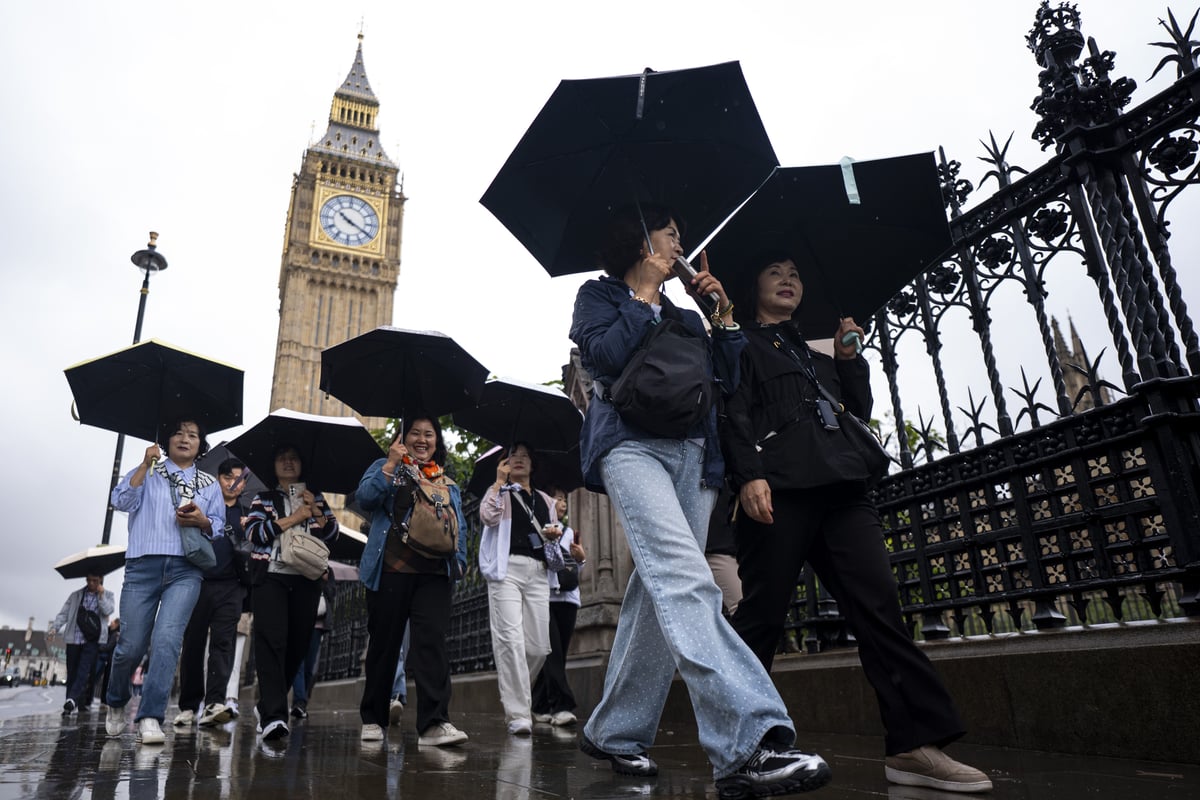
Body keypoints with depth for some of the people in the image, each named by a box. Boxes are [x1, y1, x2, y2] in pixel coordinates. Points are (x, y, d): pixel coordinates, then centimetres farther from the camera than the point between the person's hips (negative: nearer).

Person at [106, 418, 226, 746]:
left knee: (167, 639, -17)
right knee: (131, 645, 0)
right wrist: (145, 465, -7)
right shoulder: (147, 473, 17)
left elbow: (220, 529, 16)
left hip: (186, 570, 0)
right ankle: (116, 704, 28)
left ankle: (150, 718, -16)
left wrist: (202, 521, -5)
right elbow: (121, 501, -1)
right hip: (143, 566, 0)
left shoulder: (209, 484, 20)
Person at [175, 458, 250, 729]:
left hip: (229, 587, 1)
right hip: (198, 582, 0)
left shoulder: (246, 514, 14)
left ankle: (214, 704, -17)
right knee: (192, 645, 4)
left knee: (222, 643, -9)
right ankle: (187, 707, 13)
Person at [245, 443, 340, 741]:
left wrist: (315, 511, -8)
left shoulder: (316, 498, 18)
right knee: (271, 639, -17)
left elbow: (332, 534, 7)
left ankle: (267, 705, 22)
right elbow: (254, 532, -2)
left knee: (298, 643, 3)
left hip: (306, 579, 3)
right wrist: (293, 519, -7)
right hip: (270, 575, -2)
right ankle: (274, 716, -23)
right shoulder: (263, 498, 14)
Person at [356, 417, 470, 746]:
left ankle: (434, 723, -17)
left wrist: (460, 560, 7)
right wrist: (390, 466, -13)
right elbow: (365, 498, -5)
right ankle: (373, 719, 21)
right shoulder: (386, 468, 13)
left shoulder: (448, 483, 21)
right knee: (383, 643, 7)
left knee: (432, 641, -12)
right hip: (390, 570, -1)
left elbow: (460, 527, 20)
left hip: (434, 574, 1)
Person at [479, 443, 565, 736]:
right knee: (511, 639, -14)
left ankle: (511, 690, 25)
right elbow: (488, 517, -9)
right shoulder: (499, 492, 13)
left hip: (538, 572, 4)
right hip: (507, 569, -4)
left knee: (539, 646, -1)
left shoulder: (546, 500, 24)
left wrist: (555, 533, 4)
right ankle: (518, 714, -11)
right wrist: (500, 481, -4)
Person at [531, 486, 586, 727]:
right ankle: (561, 706, -15)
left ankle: (540, 707, 15)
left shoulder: (569, 531, 22)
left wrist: (581, 558, 2)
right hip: (544, 596, -5)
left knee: (559, 654, 5)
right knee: (553, 652, -14)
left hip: (567, 597, 5)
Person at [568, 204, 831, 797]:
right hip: (632, 445, -6)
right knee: (685, 580, -26)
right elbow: (604, 355, -5)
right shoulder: (600, 294, 16)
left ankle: (614, 732, 11)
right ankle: (747, 743, -36)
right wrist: (645, 294, 4)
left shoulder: (685, 318, 30)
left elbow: (728, 382, 20)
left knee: (663, 593, -1)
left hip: (693, 456, 6)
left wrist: (724, 316, 13)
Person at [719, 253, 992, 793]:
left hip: (840, 490, 6)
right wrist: (748, 474, -17)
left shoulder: (819, 359, 32)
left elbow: (859, 413, 26)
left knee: (879, 607, -6)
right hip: (779, 489, -6)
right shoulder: (743, 346, 13)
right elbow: (734, 414, -2)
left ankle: (915, 746, -6)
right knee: (762, 615, -6)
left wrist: (849, 359, 15)